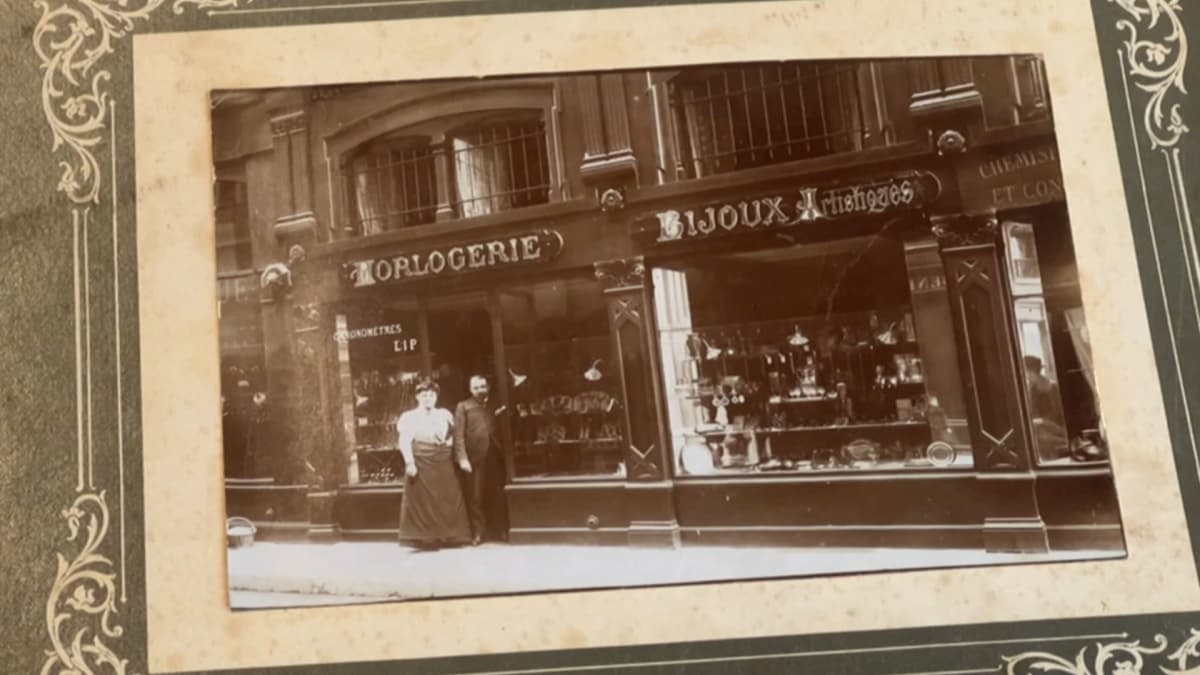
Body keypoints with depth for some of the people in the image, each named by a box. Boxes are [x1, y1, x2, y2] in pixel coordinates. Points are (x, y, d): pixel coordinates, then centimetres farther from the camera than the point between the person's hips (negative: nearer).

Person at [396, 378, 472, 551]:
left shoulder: (445, 415, 13)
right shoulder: (410, 417, -1)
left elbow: (454, 439, 12)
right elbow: (404, 442, -8)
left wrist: (461, 458, 3)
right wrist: (409, 463, -19)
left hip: (443, 465, 5)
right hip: (421, 465, -4)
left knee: (449, 500, 5)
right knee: (422, 502, -3)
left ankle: (446, 536, 14)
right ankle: (424, 538, 2)